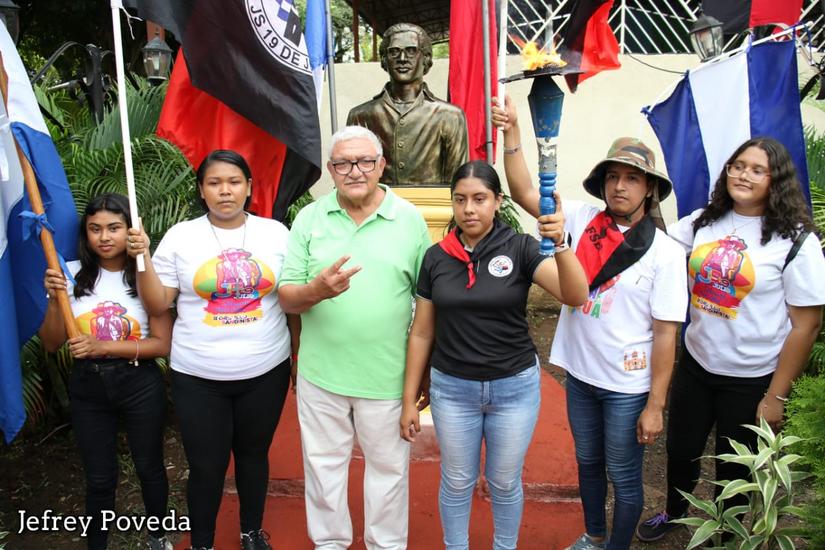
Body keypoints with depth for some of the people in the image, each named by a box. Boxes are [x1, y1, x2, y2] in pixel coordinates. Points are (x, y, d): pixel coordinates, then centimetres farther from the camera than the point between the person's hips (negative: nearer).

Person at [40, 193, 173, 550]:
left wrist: (103, 347, -21)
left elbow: (163, 344, -12)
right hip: (88, 386, 1)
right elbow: (51, 344, 0)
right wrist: (54, 301, -17)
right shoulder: (71, 275, -5)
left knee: (149, 467, 16)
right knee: (99, 477, 13)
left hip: (139, 384, -1)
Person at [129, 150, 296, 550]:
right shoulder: (180, 237, -2)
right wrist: (142, 258, -14)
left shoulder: (276, 233, 0)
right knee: (206, 467, 7)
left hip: (266, 371, 1)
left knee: (254, 455, 18)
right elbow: (157, 304, -1)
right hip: (198, 377, -1)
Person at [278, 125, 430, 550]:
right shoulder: (309, 218, -1)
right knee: (324, 465, 18)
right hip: (321, 372, 2)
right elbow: (286, 298, -3)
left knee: (388, 467, 15)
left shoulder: (410, 219, -4)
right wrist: (316, 290, -26)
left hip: (388, 375, -1)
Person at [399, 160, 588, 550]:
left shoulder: (520, 248, -10)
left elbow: (576, 296, -24)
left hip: (515, 387, -1)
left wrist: (559, 244, -42)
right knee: (457, 481, 17)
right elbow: (422, 333, 2)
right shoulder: (436, 257, -4)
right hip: (452, 388, 1)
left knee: (504, 481, 18)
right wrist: (409, 400, 4)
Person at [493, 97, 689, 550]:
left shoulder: (665, 252, -14)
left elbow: (665, 334, -13)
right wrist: (512, 132, -19)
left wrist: (655, 406, -12)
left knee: (624, 478, 12)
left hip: (627, 387, -4)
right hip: (579, 375, 4)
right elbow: (523, 193, -8)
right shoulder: (582, 220, -5)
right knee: (587, 463, 24)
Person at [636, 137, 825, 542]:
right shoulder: (703, 222, -1)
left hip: (750, 381, -3)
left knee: (733, 468, 17)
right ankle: (674, 512, 50)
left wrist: (776, 396, -12)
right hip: (695, 364, 4)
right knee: (680, 451, 20)